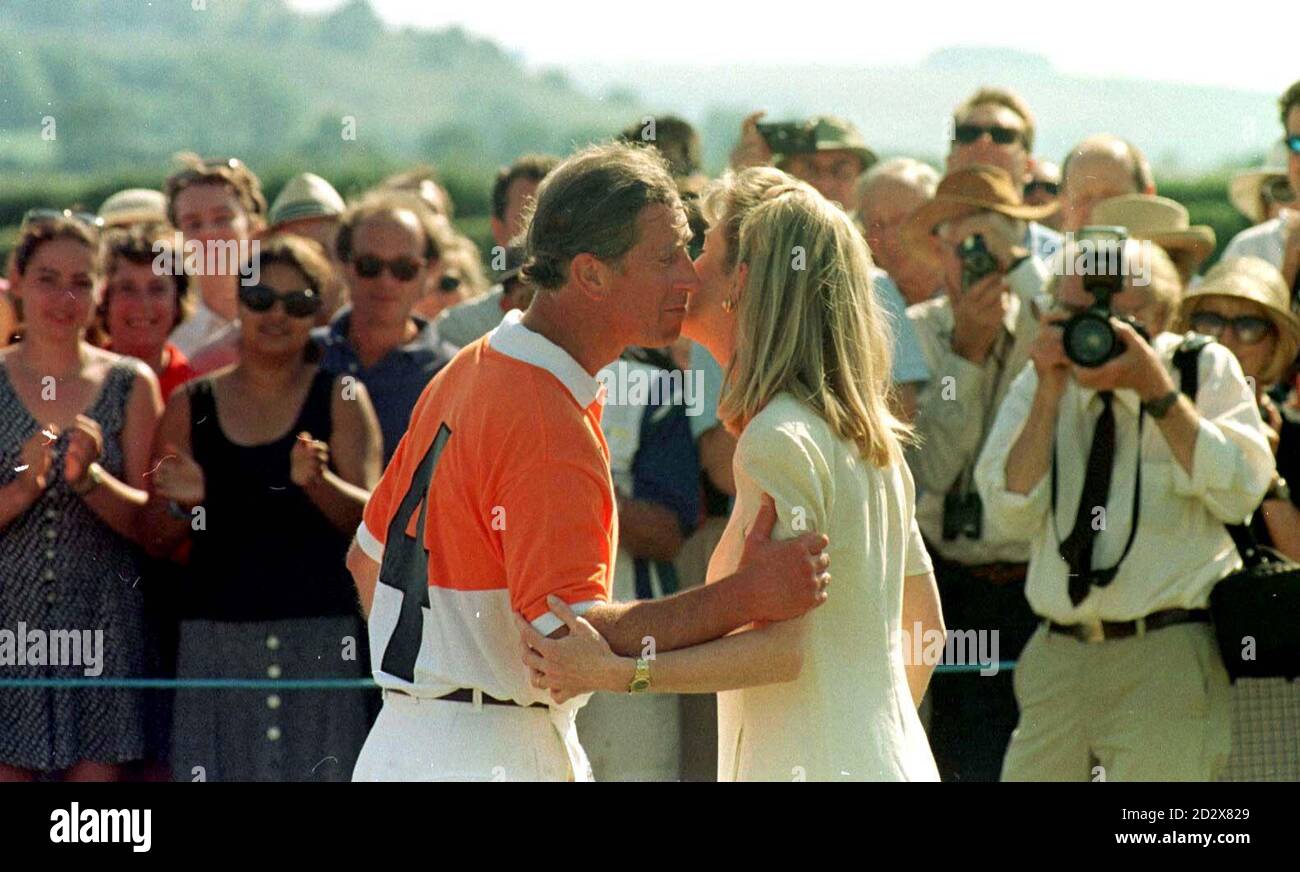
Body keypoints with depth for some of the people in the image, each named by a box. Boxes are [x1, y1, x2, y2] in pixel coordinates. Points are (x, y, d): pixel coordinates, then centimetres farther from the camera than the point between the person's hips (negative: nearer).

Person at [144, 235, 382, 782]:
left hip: (319, 639, -1)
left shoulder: (341, 399, 7)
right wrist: (181, 504, -9)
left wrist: (316, 482, -22)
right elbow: (157, 544, 12)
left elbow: (370, 519, -3)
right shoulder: (192, 407, 11)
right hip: (215, 639, 1)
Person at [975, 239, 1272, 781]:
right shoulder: (1039, 384, 11)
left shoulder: (1208, 371, 3)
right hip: (1056, 655, 4)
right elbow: (1011, 511, -1)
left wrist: (1156, 390, -15)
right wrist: (1050, 393, -9)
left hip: (1168, 660, -4)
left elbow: (1239, 494, -11)